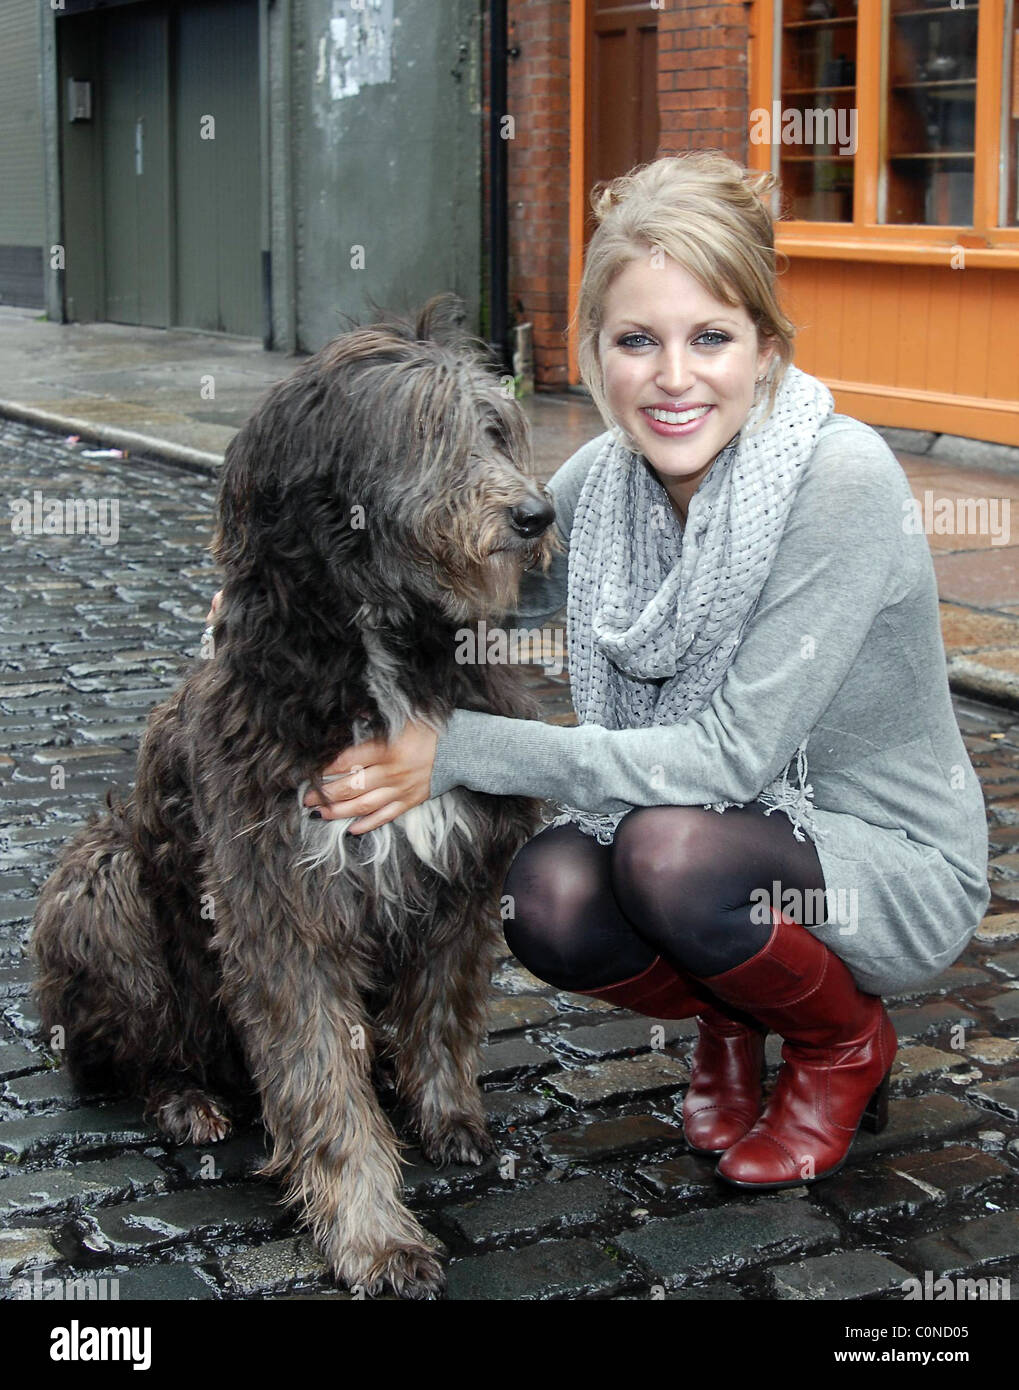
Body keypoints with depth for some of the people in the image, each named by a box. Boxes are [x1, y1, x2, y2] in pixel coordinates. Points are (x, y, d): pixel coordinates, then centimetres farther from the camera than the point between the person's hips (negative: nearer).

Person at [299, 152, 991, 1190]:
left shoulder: (842, 478, -26)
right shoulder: (610, 473, -8)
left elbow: (736, 754, -29)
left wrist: (462, 751, -29)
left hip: (892, 867, -4)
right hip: (709, 826, 5)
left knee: (675, 851, -34)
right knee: (550, 898, -25)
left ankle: (848, 1043, 0)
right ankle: (727, 1017, 10)